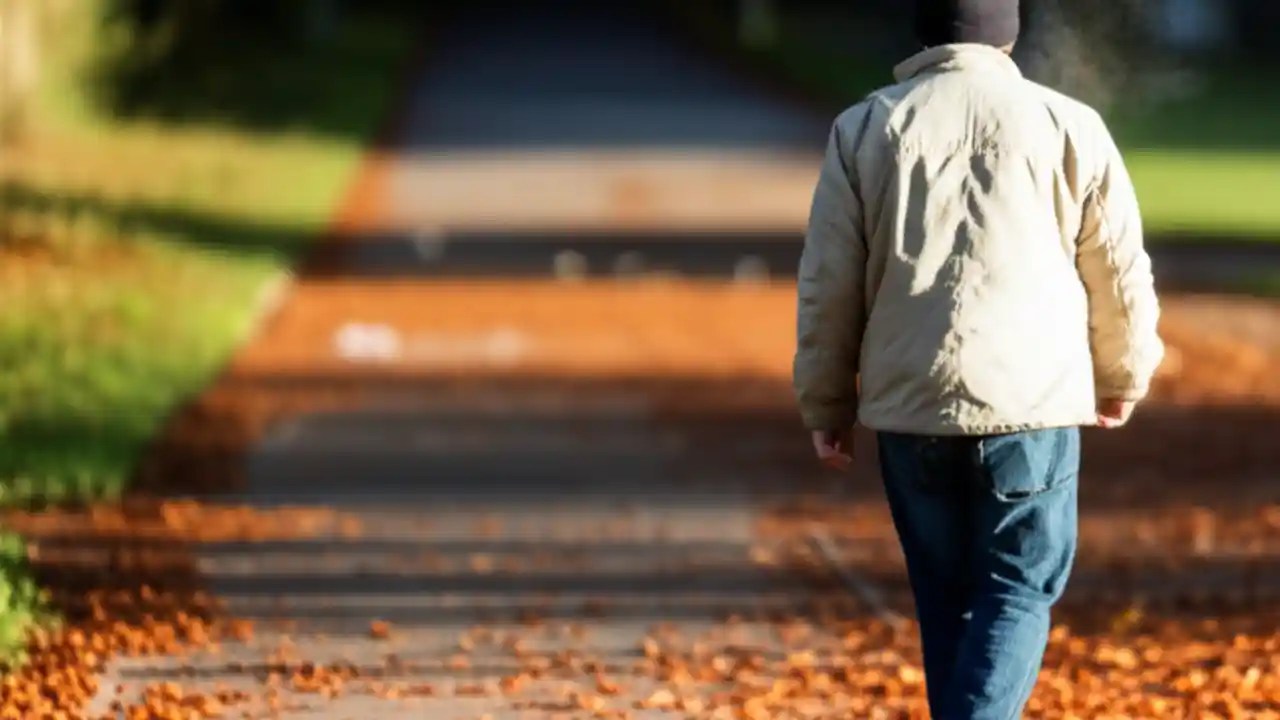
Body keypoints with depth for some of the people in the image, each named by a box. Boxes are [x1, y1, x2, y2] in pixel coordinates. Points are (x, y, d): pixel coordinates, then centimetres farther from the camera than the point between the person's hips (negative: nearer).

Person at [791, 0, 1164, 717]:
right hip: (1035, 402, -2)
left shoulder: (864, 130, 3)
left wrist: (827, 406, 16)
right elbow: (1122, 271, 8)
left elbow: (828, 286, 4)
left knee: (946, 597, 15)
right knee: (1021, 592, 4)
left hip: (910, 405, 2)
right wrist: (1124, 377, 25)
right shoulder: (1070, 126, 0)